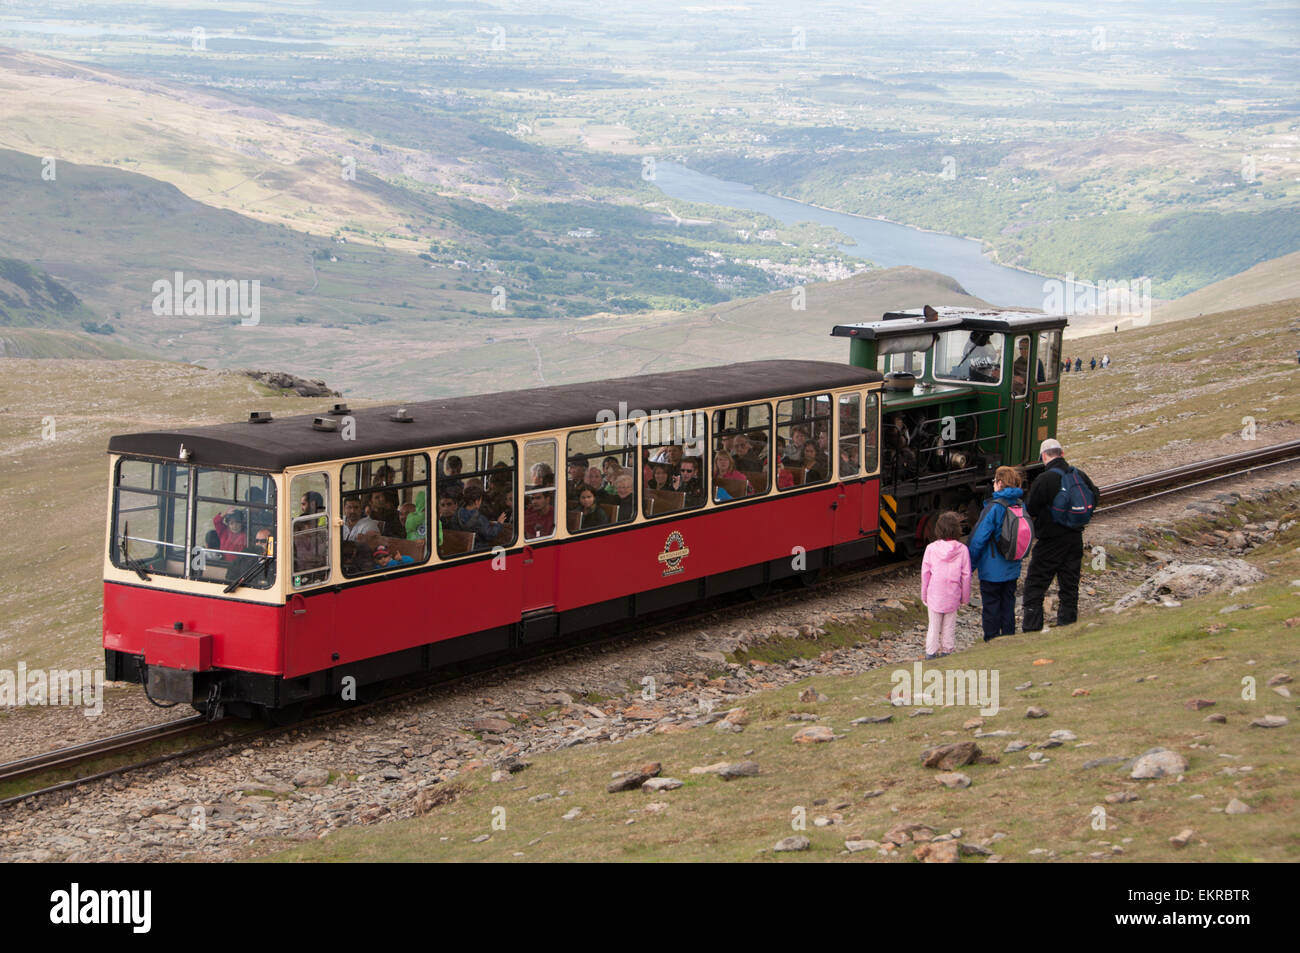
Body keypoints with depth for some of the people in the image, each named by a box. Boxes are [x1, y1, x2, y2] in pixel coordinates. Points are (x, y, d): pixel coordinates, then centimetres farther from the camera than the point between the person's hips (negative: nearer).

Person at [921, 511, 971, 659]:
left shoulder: (931, 548, -9)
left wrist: (924, 595, 8)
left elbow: (925, 573, -3)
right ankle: (947, 651, 20)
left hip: (934, 595, 0)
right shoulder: (962, 550, -9)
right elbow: (966, 575, -3)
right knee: (949, 626, 13)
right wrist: (965, 596, 9)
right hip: (953, 596, 0)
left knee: (934, 626, 10)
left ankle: (931, 653, 15)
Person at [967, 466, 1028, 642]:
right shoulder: (1021, 506, 0)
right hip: (1012, 570, 6)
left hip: (992, 571, -6)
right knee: (1008, 606, 16)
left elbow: (979, 539, -17)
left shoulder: (995, 507, -19)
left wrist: (970, 565, -7)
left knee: (990, 608, 4)